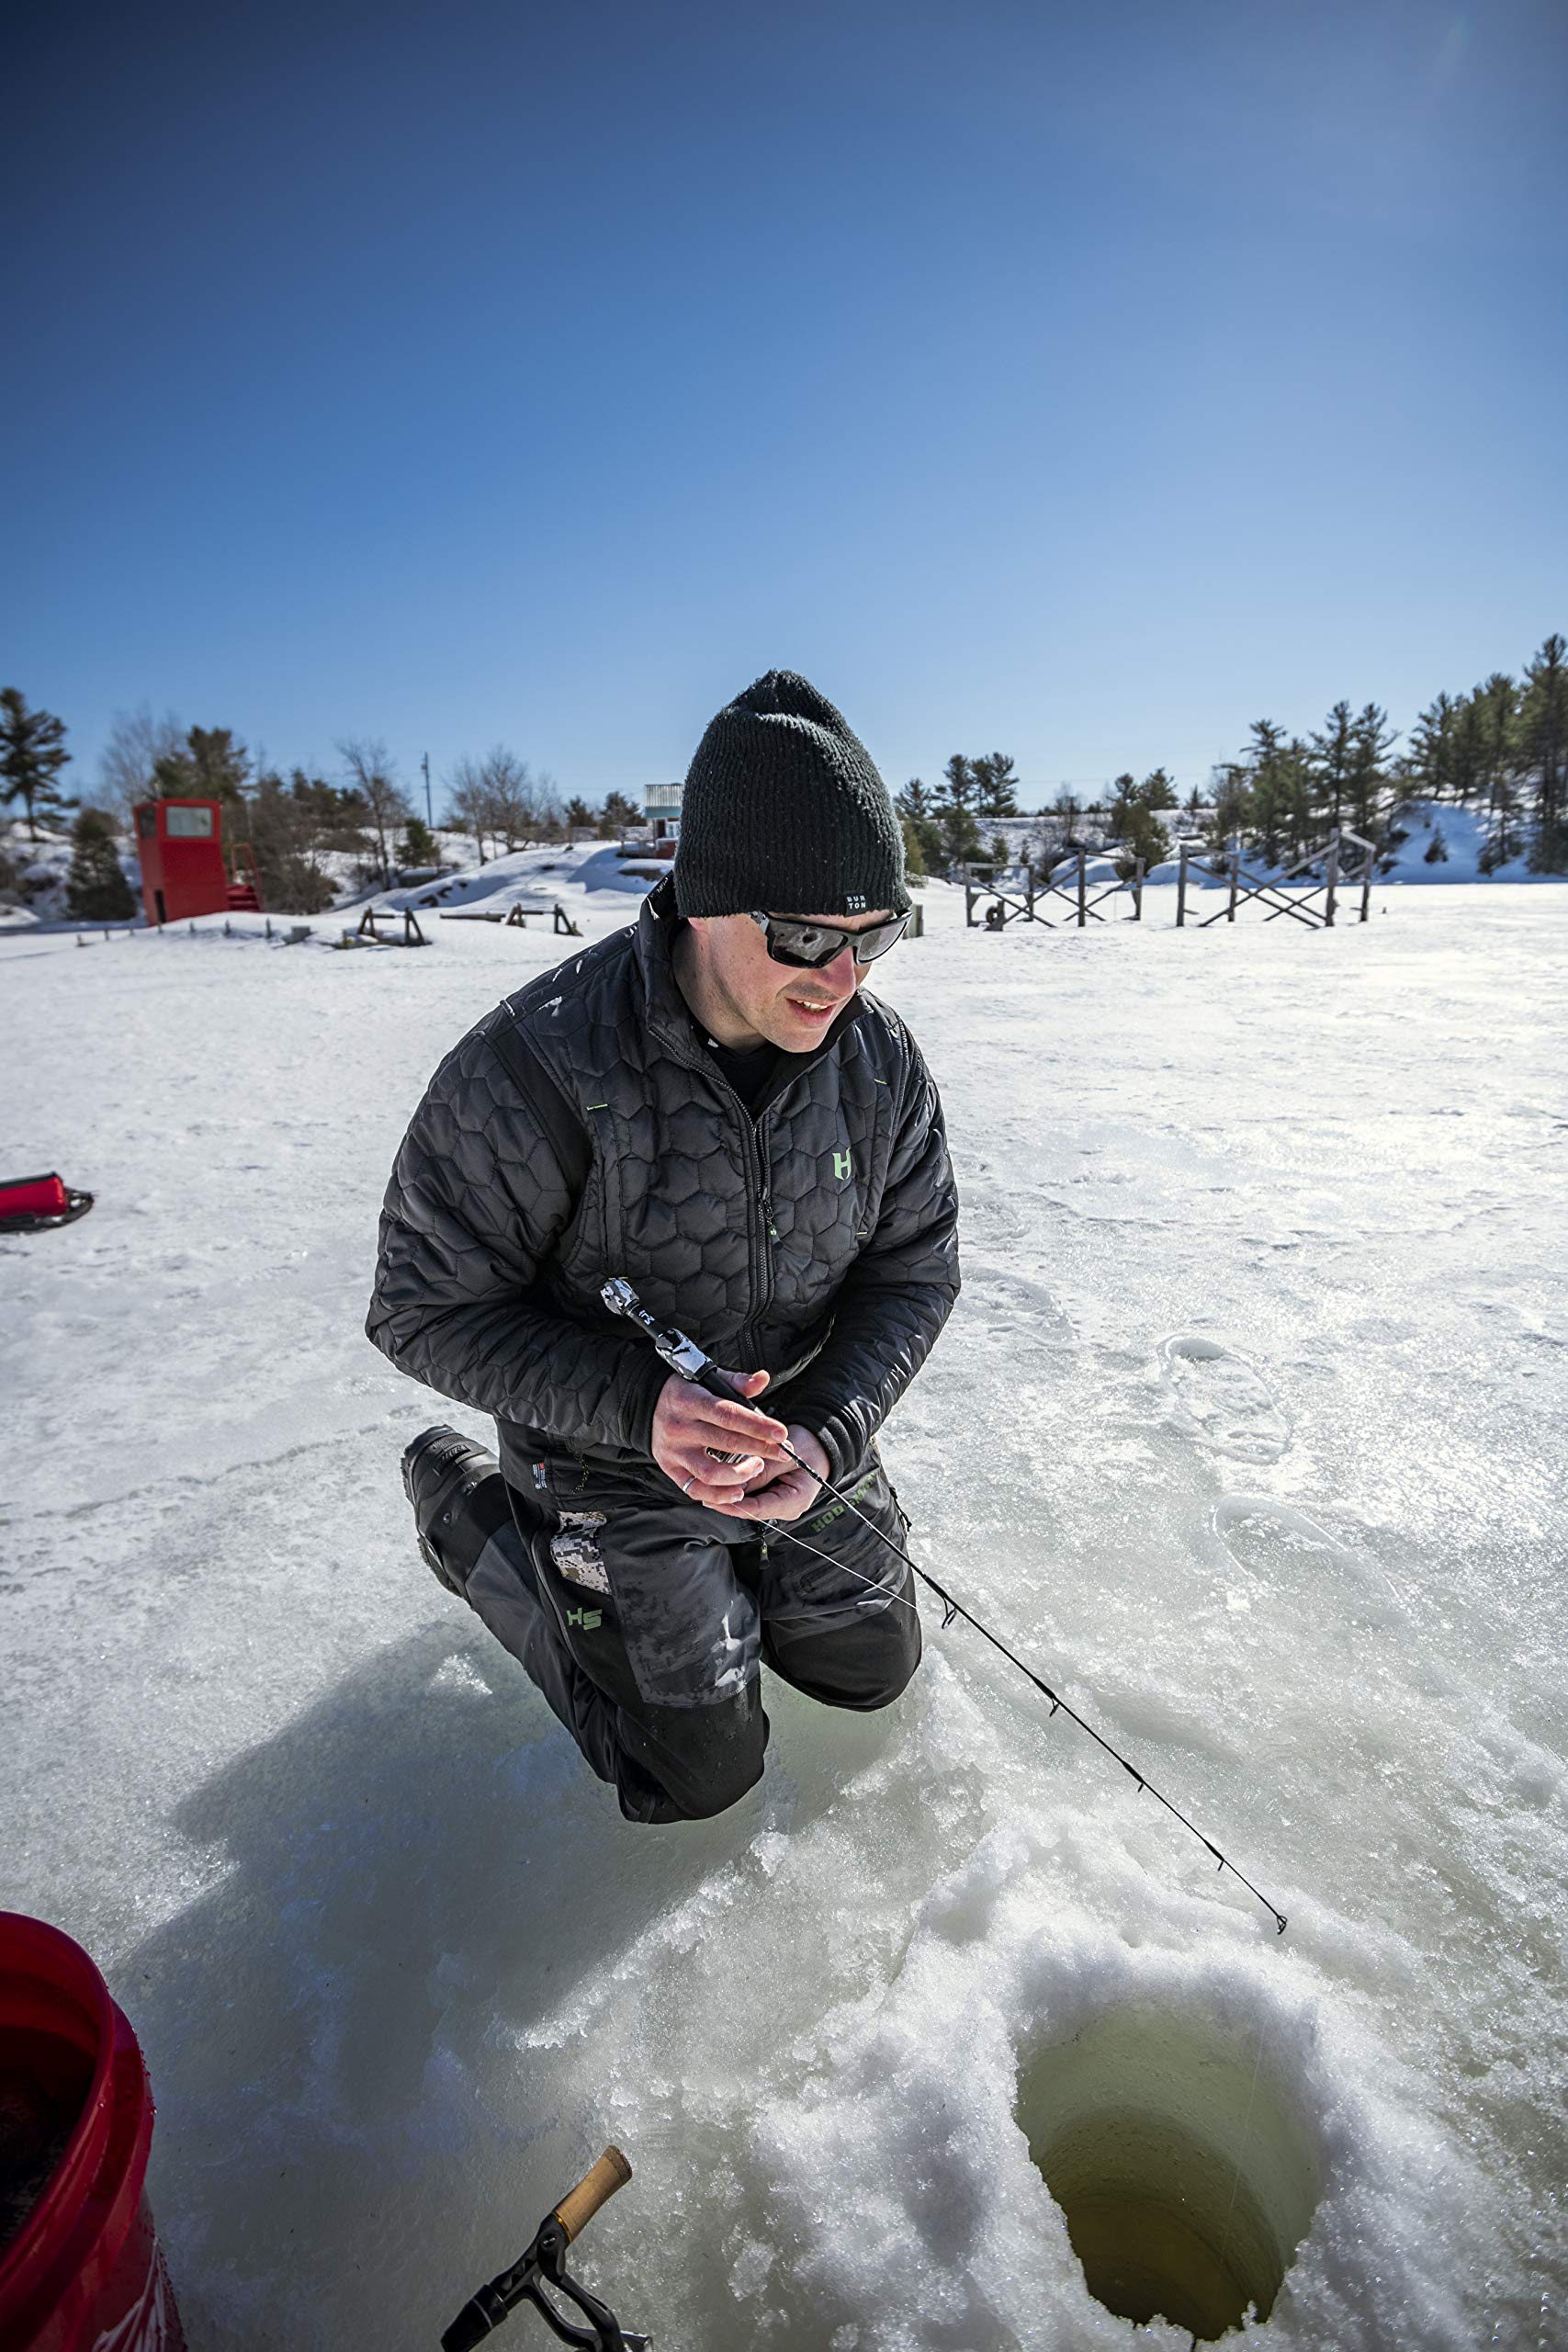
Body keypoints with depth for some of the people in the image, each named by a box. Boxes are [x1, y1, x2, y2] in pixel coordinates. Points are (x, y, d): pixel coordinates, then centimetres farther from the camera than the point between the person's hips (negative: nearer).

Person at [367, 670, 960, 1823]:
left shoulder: (881, 1059, -15)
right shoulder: (530, 1074, -31)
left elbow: (915, 1270, -7)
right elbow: (431, 1309, -21)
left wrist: (827, 1432, -23)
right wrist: (638, 1404, -33)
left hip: (805, 1432, 5)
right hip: (612, 1456, -5)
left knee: (873, 1665, 22)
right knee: (701, 1771, 10)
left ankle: (728, 1554, 42)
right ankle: (476, 1509, 22)